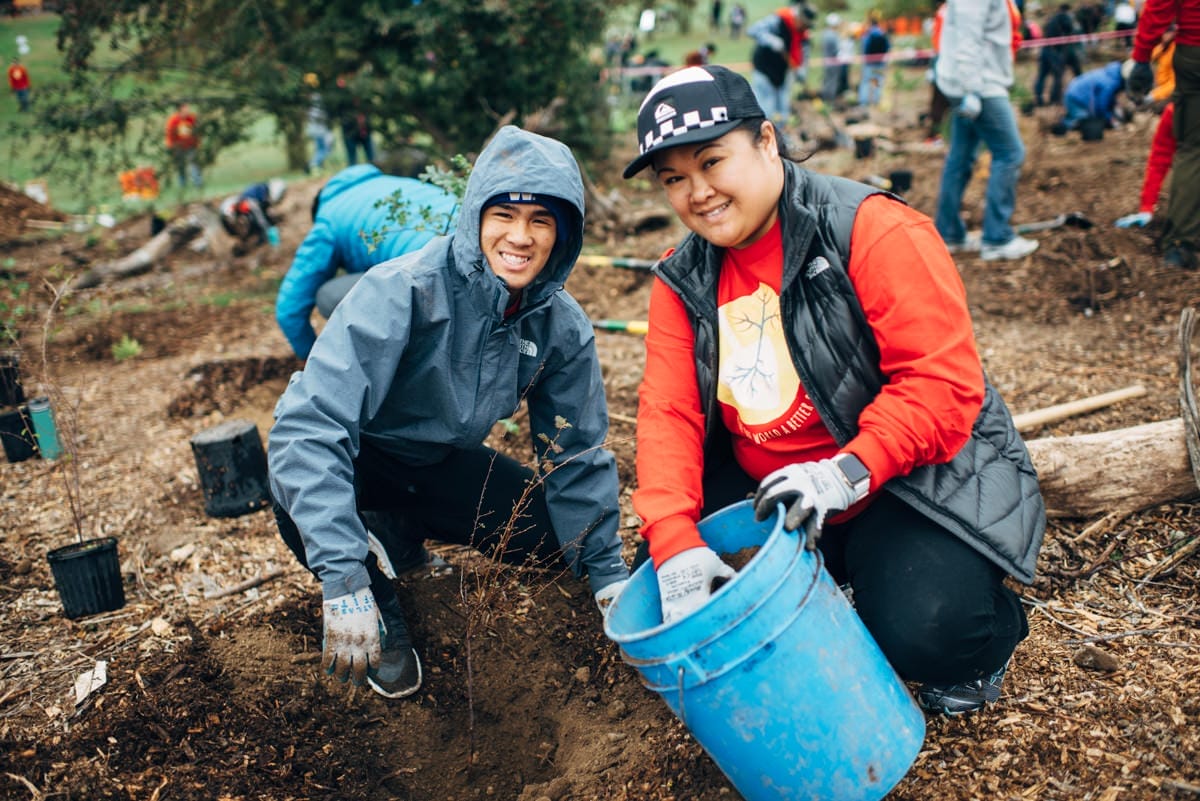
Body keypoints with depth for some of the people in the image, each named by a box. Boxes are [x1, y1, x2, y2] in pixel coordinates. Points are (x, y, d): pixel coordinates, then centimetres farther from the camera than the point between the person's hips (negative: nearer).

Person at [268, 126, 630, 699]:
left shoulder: (563, 327, -13)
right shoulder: (404, 290, -32)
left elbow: (577, 452, -1)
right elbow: (312, 423, -40)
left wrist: (608, 573, -2)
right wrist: (344, 584, -48)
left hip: (444, 461, 5)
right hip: (358, 455, -5)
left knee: (555, 535, -8)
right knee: (300, 493, -37)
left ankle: (402, 536, 16)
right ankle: (379, 596, -4)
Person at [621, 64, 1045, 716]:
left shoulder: (876, 233, -19)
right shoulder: (684, 280, 1)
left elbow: (942, 383, -23)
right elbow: (668, 414, -7)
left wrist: (848, 472, -36)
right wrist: (674, 541, -22)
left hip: (914, 480, -5)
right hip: (767, 492, 6)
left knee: (920, 631, -28)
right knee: (662, 591, -10)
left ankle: (991, 627, 13)